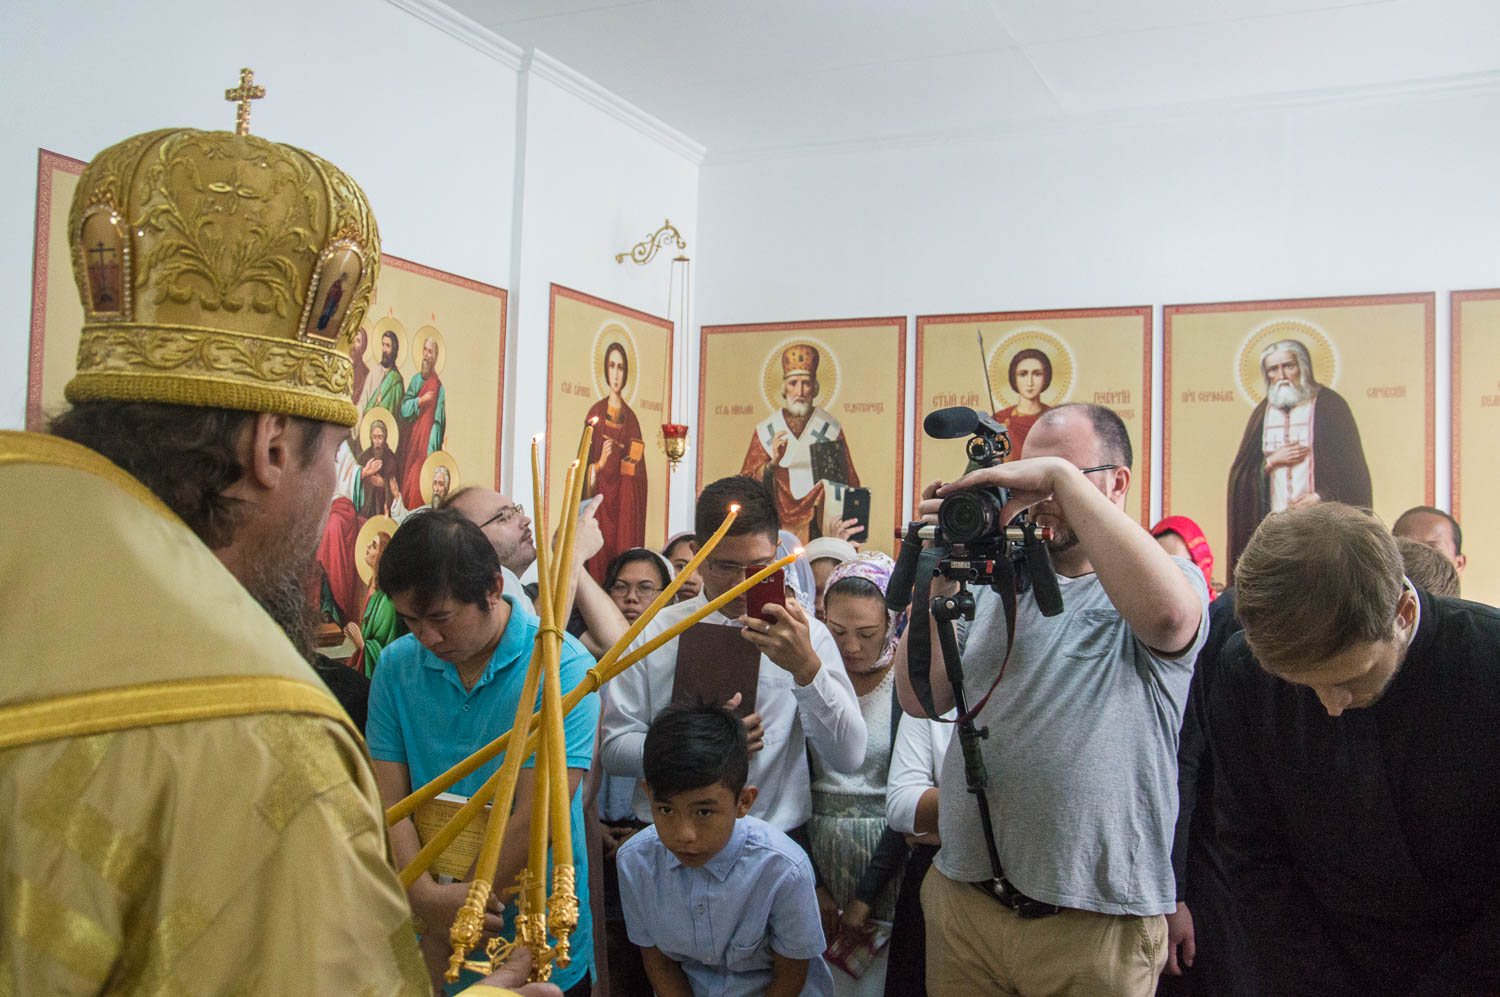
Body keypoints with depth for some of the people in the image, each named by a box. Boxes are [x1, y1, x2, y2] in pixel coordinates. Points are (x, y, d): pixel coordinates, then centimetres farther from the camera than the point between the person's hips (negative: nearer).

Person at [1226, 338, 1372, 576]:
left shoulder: (1329, 405, 1)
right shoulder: (1264, 412, 13)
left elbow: (1352, 466, -2)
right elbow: (1242, 470, 11)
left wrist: (1323, 497, -13)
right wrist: (1272, 461, -6)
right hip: (1274, 517, 3)